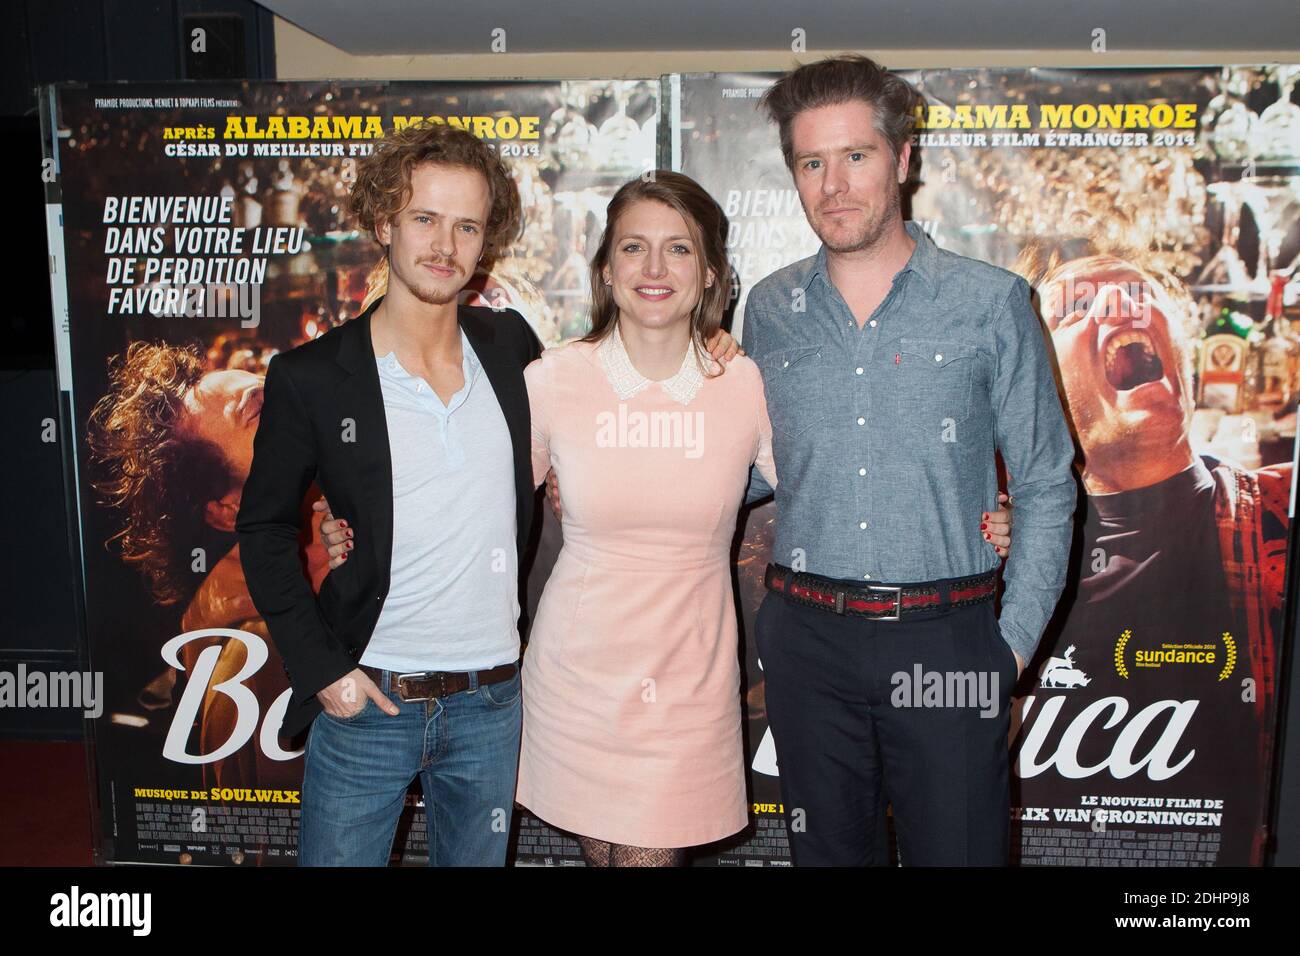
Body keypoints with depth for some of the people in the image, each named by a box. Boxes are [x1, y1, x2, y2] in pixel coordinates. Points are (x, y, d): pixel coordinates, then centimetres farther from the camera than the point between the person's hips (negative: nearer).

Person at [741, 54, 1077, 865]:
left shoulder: (989, 303, -3)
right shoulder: (771, 310, 4)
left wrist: (1015, 640, -5)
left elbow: (1046, 487, 1)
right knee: (828, 851, 18)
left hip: (944, 639, -2)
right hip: (808, 638, 3)